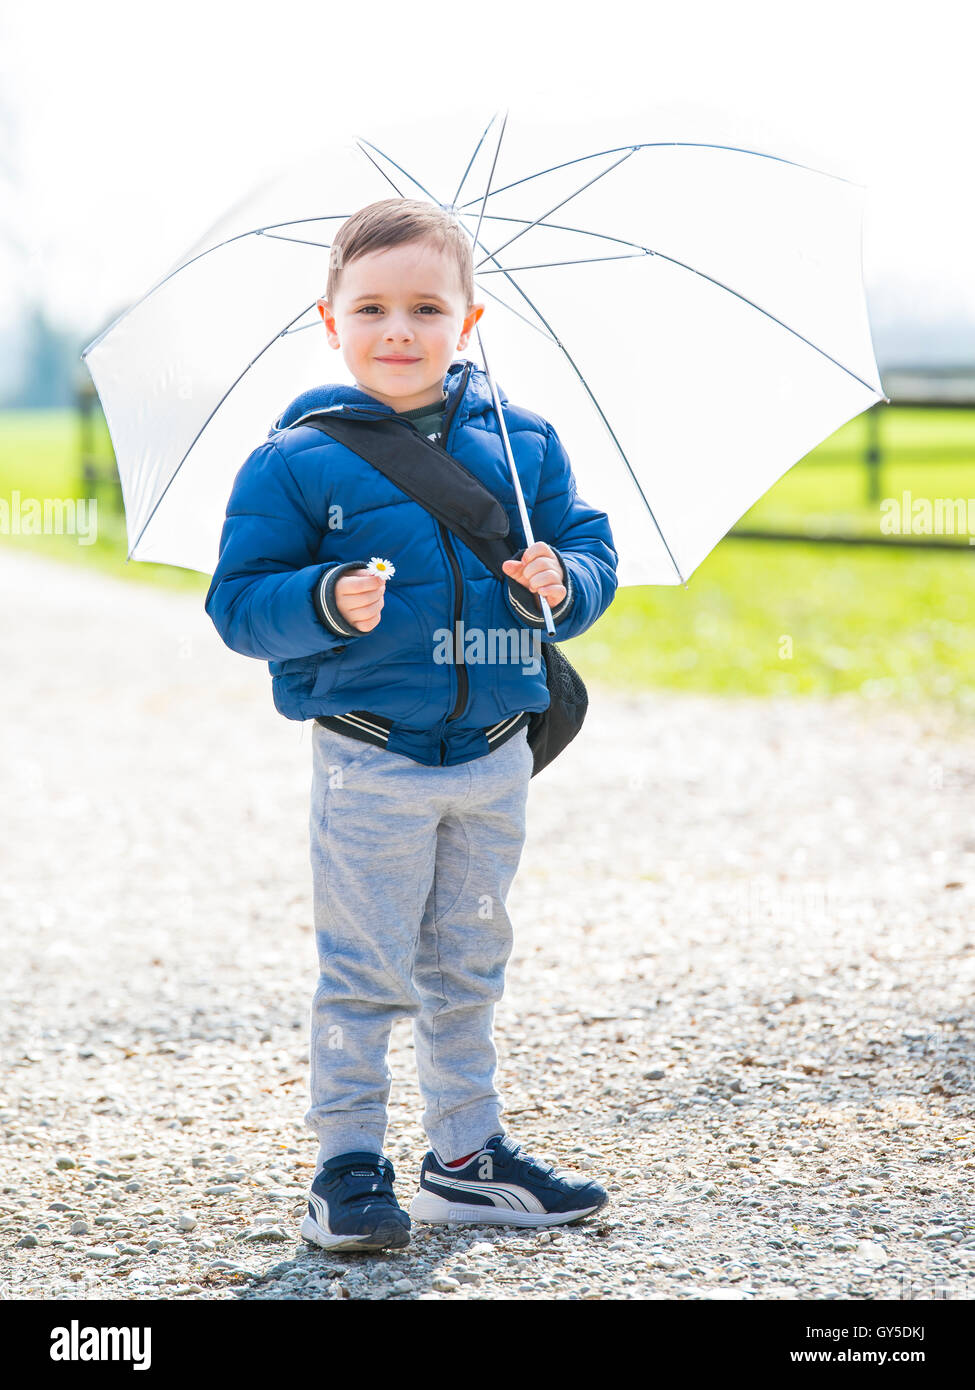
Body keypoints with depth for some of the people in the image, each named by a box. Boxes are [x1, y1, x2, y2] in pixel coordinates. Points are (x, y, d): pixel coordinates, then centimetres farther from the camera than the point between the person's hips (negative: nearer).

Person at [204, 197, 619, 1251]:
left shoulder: (523, 444, 4)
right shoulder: (296, 461, -7)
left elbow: (593, 551, 8)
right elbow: (238, 603, -9)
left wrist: (562, 582, -14)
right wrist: (327, 604, -26)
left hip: (494, 758, 4)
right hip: (369, 761, -4)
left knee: (467, 968, 16)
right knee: (365, 973, 2)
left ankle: (467, 1154, 28)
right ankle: (348, 1164, 13)